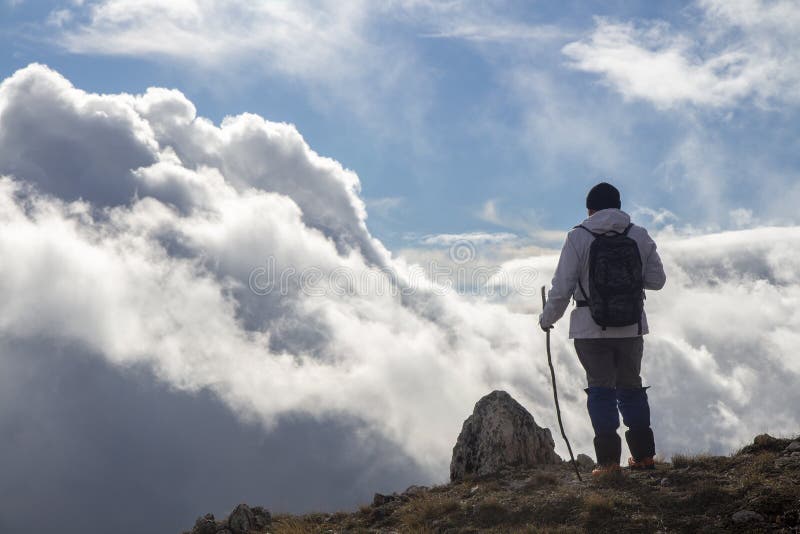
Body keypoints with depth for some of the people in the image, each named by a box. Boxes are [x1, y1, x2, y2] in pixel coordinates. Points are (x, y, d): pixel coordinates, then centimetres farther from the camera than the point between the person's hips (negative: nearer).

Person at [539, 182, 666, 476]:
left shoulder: (578, 237, -7)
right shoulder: (640, 236, 2)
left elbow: (562, 287, -8)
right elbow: (657, 280, 5)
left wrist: (547, 319, 6)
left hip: (591, 329, -3)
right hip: (631, 327, 3)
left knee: (600, 388, 2)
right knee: (631, 386, 15)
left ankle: (609, 459, -2)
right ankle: (644, 454, 17)